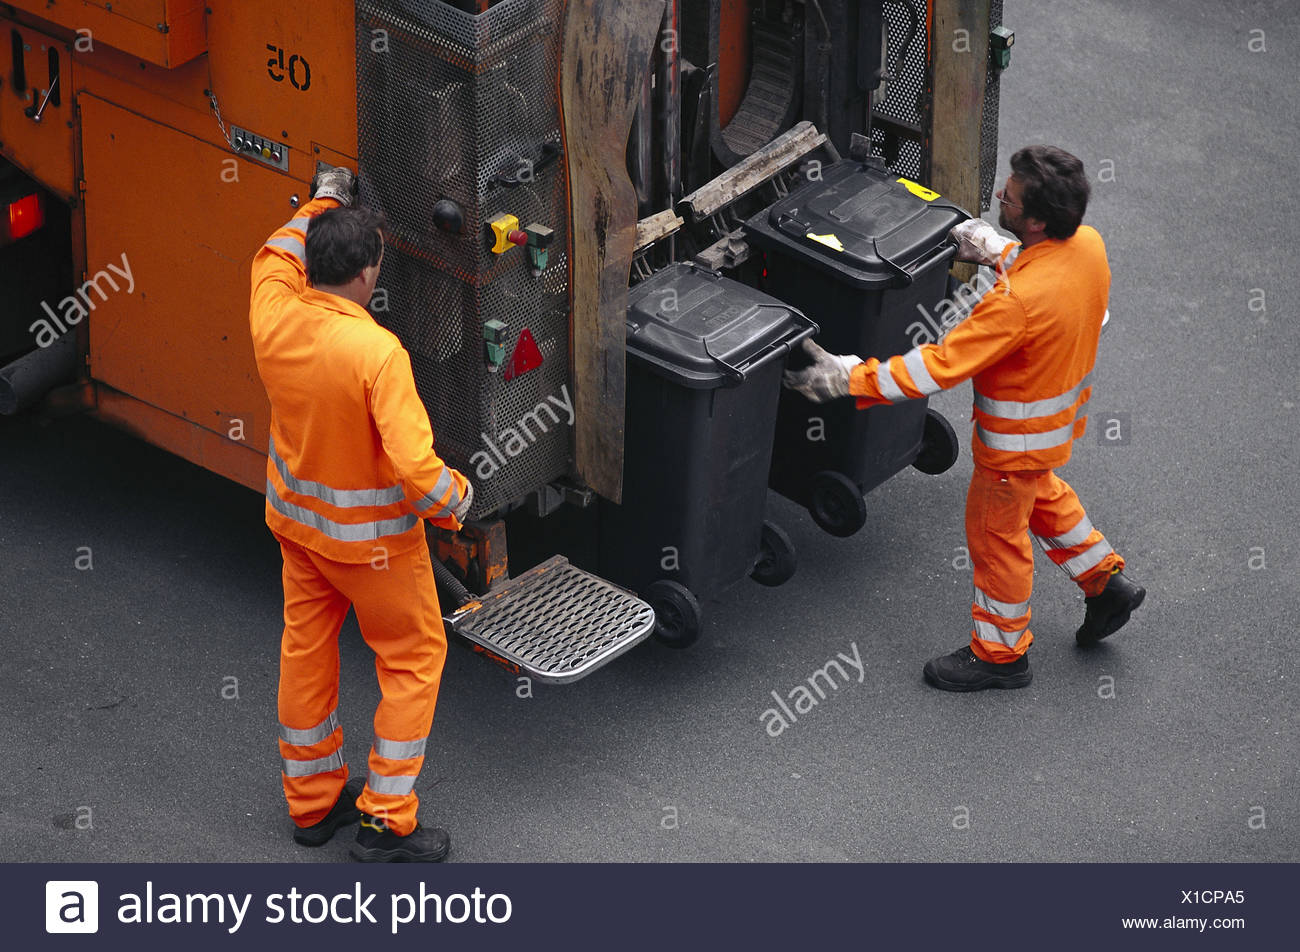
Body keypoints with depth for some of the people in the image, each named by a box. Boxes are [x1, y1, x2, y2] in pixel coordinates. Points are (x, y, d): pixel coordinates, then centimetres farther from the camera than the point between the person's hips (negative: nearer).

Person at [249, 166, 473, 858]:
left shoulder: (274, 320, -15)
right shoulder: (377, 352, -32)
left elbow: (276, 256, 11)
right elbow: (412, 464, -33)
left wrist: (320, 204, 25)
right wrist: (455, 499, -12)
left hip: (294, 521, 6)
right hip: (371, 537, -6)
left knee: (305, 649, 21)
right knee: (413, 658, 11)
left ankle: (311, 801, 35)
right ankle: (386, 821, 13)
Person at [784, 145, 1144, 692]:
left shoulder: (1018, 300, -41)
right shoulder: (1087, 244, -17)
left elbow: (942, 365, -34)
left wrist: (852, 380, -28)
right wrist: (998, 253, 12)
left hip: (1020, 435, -8)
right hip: (1064, 410, 8)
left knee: (996, 533, 14)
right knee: (1041, 494, 34)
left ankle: (1000, 653, 34)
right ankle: (1106, 581, 47)